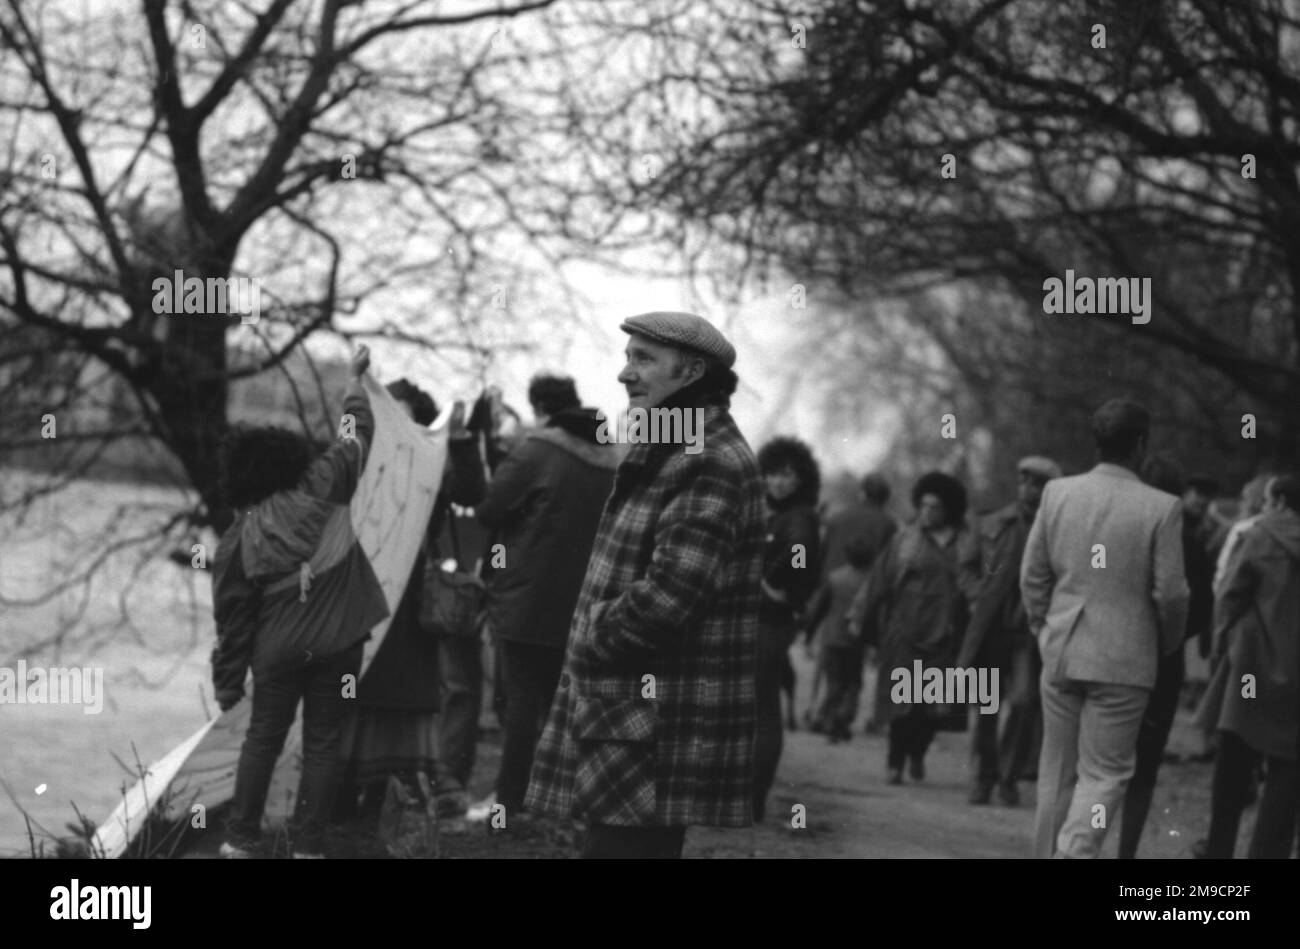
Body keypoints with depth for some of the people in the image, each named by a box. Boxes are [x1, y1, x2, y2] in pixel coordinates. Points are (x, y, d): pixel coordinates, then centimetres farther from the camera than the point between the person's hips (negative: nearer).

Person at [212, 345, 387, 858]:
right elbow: (356, 435, 5)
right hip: (338, 642, 0)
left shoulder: (238, 540, -5)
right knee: (322, 743, 7)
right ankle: (307, 845, 8)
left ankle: (240, 839, 16)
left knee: (263, 738, 15)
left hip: (278, 649, 0)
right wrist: (355, 379, 22)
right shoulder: (320, 488, -9)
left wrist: (228, 686, 8)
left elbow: (233, 618, -1)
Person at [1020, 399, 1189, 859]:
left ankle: (1047, 853, 21)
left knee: (1057, 770, 15)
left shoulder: (1056, 493, -1)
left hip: (1060, 653, 3)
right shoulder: (1162, 509, -11)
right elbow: (1170, 593, -8)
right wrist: (1167, 644, 10)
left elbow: (1032, 575, 4)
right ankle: (1076, 850, -16)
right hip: (1124, 660, -3)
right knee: (1104, 772, 3)